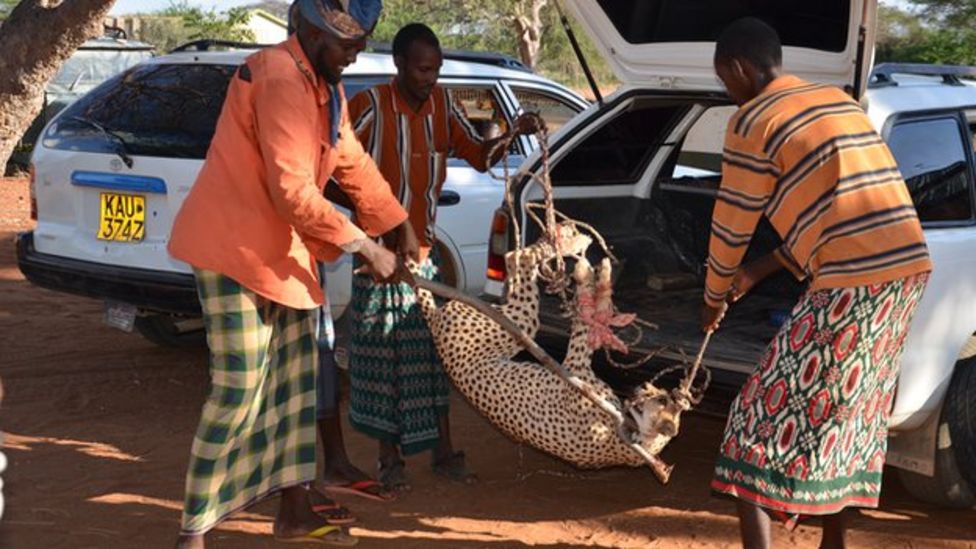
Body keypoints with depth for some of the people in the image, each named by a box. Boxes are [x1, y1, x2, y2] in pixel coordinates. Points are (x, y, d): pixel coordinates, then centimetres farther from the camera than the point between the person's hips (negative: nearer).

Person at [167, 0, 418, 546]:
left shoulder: (325, 86, 12)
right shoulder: (282, 79, -21)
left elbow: (354, 164, 17)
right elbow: (293, 192, -25)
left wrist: (400, 225, 10)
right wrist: (365, 247, -18)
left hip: (278, 248, 10)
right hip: (234, 246, -10)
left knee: (296, 381, 12)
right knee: (240, 390, -9)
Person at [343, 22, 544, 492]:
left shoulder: (442, 104, 3)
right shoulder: (370, 107, -14)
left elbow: (478, 155, 8)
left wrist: (513, 133, -10)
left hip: (424, 249, 6)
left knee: (434, 351, 10)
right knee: (382, 356, 2)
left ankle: (443, 452, 20)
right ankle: (390, 459, 14)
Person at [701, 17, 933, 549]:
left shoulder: (753, 120, -3)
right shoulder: (837, 101, 21)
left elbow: (732, 226, 4)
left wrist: (713, 297, 21)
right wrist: (763, 270, 27)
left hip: (853, 282, -9)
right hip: (908, 269, 9)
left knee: (766, 417, 0)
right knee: (844, 416, 23)